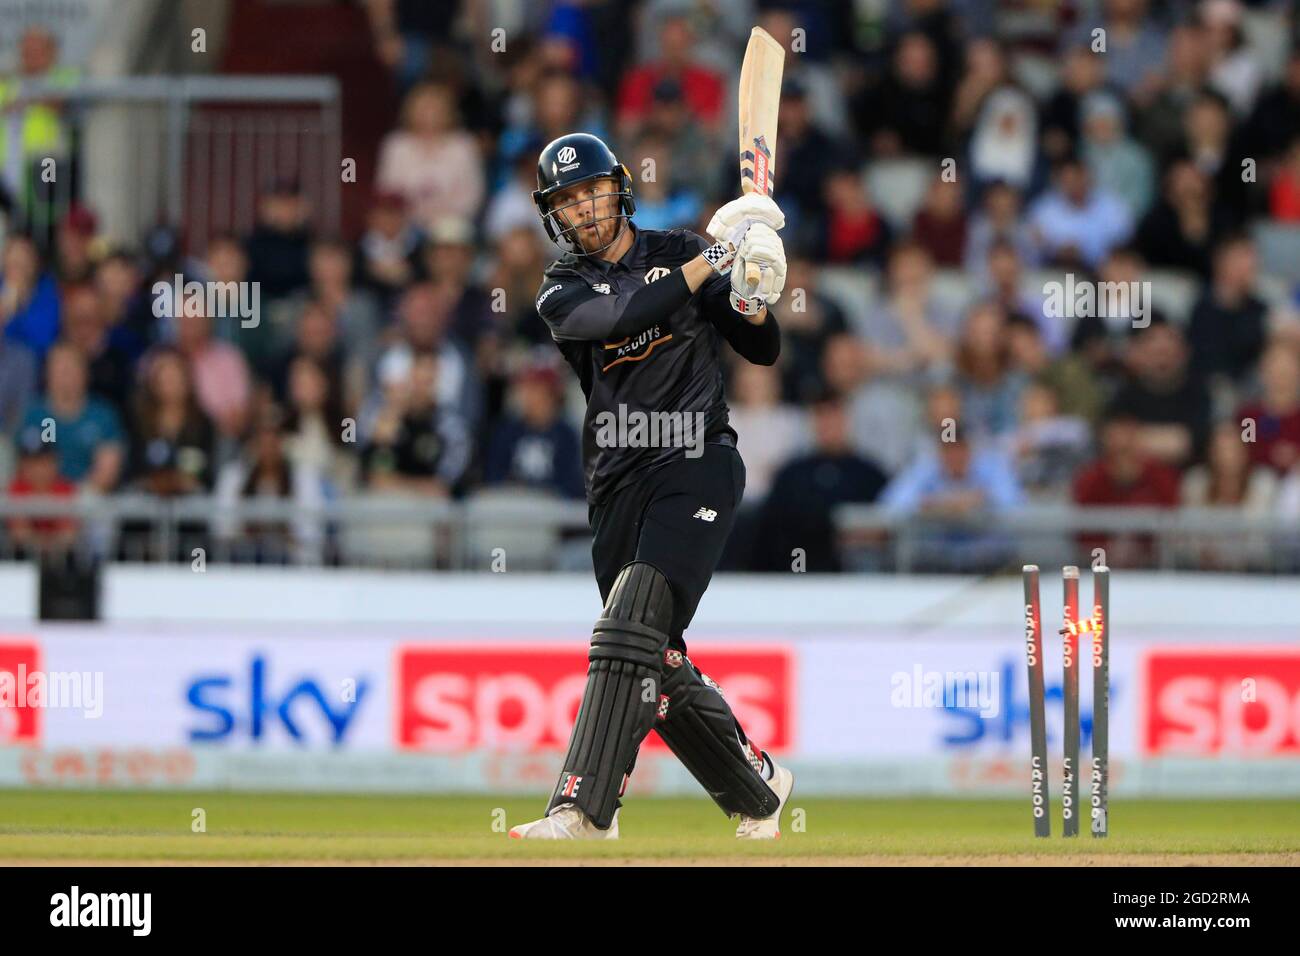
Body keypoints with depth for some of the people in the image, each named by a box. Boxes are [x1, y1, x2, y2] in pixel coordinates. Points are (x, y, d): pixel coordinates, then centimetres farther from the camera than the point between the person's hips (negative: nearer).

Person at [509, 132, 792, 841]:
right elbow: (619, 317, -15)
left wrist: (752, 301, -9)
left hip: (697, 461, -4)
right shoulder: (562, 289, 8)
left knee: (633, 628, -21)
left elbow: (763, 351, 12)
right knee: (656, 665, 6)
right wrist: (706, 265, -19)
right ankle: (758, 790, 27)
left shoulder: (678, 251, 9)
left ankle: (583, 813, -30)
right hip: (618, 483, 4)